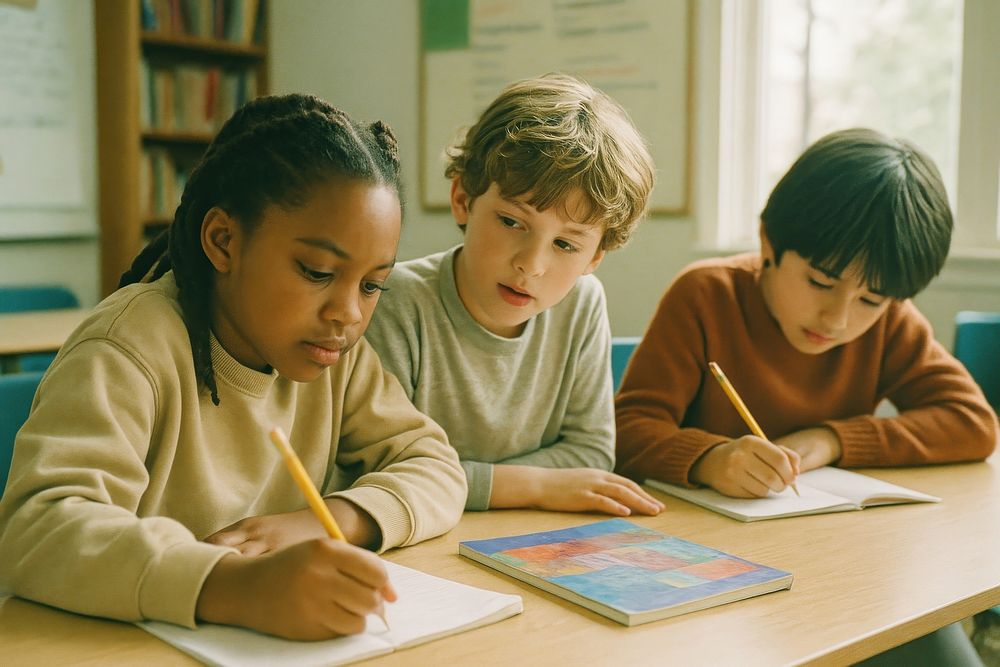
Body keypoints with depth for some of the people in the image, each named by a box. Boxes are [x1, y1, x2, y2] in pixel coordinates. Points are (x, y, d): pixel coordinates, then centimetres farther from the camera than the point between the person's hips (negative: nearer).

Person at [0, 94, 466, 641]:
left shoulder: (335, 348, 1)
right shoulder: (133, 350, -19)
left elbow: (436, 468, 0)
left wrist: (333, 519, -19)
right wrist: (234, 586, -46)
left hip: (294, 639, 5)